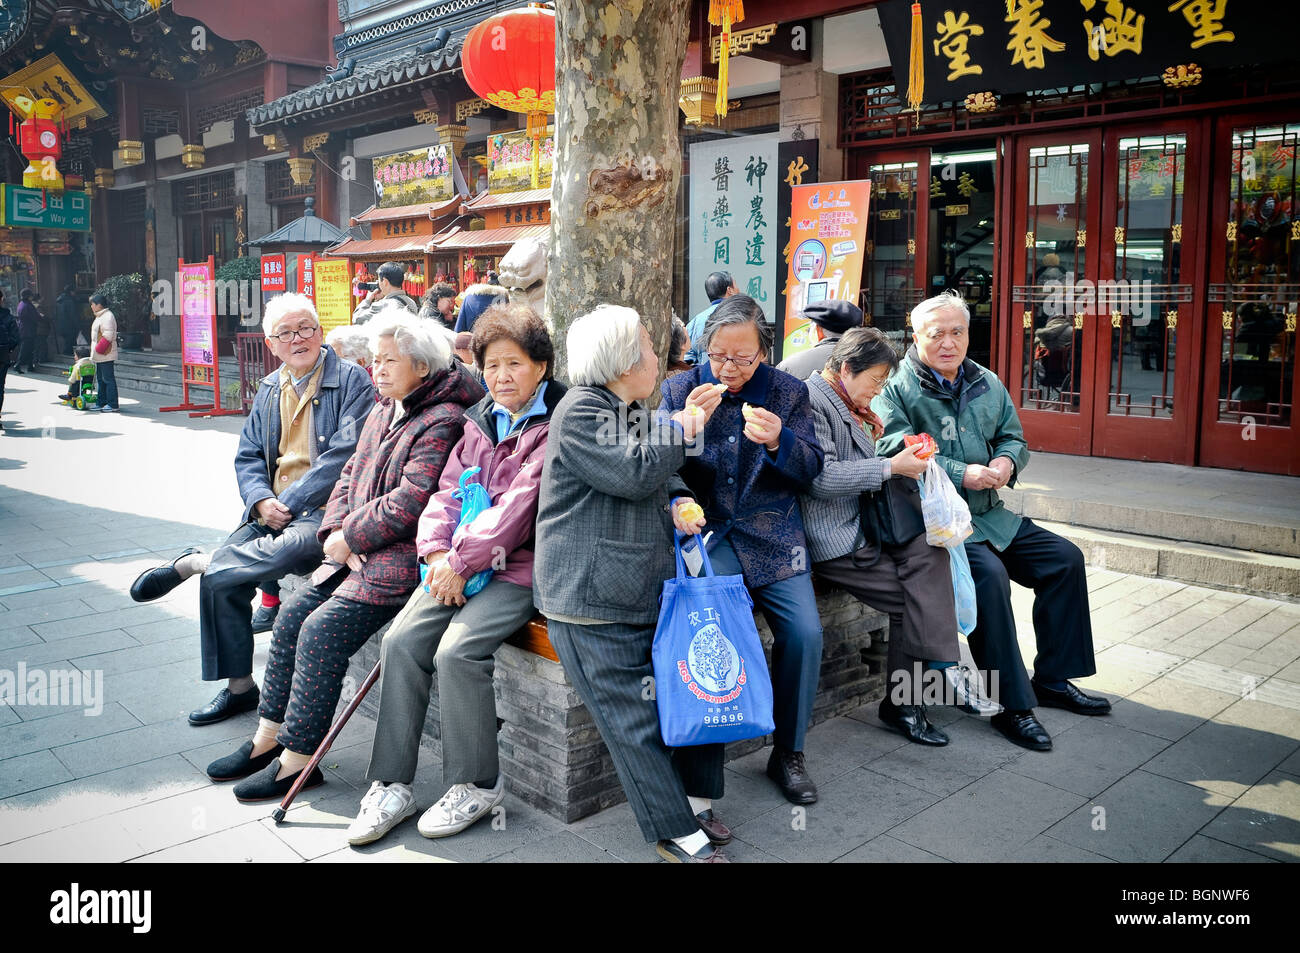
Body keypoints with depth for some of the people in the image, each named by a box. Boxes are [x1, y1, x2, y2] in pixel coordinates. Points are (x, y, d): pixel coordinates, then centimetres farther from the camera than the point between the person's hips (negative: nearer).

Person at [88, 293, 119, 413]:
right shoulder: (100, 316, 18)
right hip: (99, 356, 11)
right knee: (100, 380, 16)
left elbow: (108, 336, -22)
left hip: (106, 356, -11)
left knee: (108, 379, -8)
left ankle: (113, 405, -6)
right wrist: (94, 352, 20)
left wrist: (98, 349, -19)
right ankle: (101, 403, 24)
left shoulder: (107, 317, -16)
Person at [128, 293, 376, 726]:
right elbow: (247, 457, 16)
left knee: (290, 548, -37)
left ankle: (189, 563, -11)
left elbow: (345, 455, -13)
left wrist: (288, 503, -15)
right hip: (272, 511, 6)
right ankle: (238, 686, 6)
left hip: (323, 510, -6)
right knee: (220, 580, -13)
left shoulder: (352, 380, -4)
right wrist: (262, 501, -6)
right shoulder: (268, 389, 18)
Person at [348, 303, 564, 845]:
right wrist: (438, 554, -7)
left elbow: (518, 505, -16)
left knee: (458, 650, -24)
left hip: (520, 567, -7)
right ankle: (391, 786, 0)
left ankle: (477, 784, -3)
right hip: (460, 565, 7)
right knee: (401, 641, -10)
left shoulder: (554, 427, -7)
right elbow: (448, 493, 10)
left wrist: (463, 561, -16)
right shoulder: (480, 423, 16)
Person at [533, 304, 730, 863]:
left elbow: (665, 479, 27)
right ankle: (677, 834, 5)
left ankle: (694, 799, 21)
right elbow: (634, 473, -21)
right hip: (591, 599, -9)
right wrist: (683, 427, -8)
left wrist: (680, 502, 4)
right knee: (637, 719, -6)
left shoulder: (634, 411, 19)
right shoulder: (579, 411, -10)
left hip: (648, 586, 9)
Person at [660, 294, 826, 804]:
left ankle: (788, 753, 8)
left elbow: (811, 468, 4)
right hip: (704, 529, -1)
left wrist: (778, 441, -17)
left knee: (805, 632, -15)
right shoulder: (680, 389, 6)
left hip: (771, 533, 2)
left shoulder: (790, 392, 7)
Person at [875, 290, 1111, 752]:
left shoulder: (987, 384, 14)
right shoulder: (897, 389, -8)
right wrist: (962, 474, -24)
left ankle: (1052, 679, 17)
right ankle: (1011, 705, -18)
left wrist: (1007, 460, -5)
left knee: (1065, 558, 4)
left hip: (989, 514, 8)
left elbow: (1014, 436, 20)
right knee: (989, 575, -31)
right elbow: (896, 454, -19)